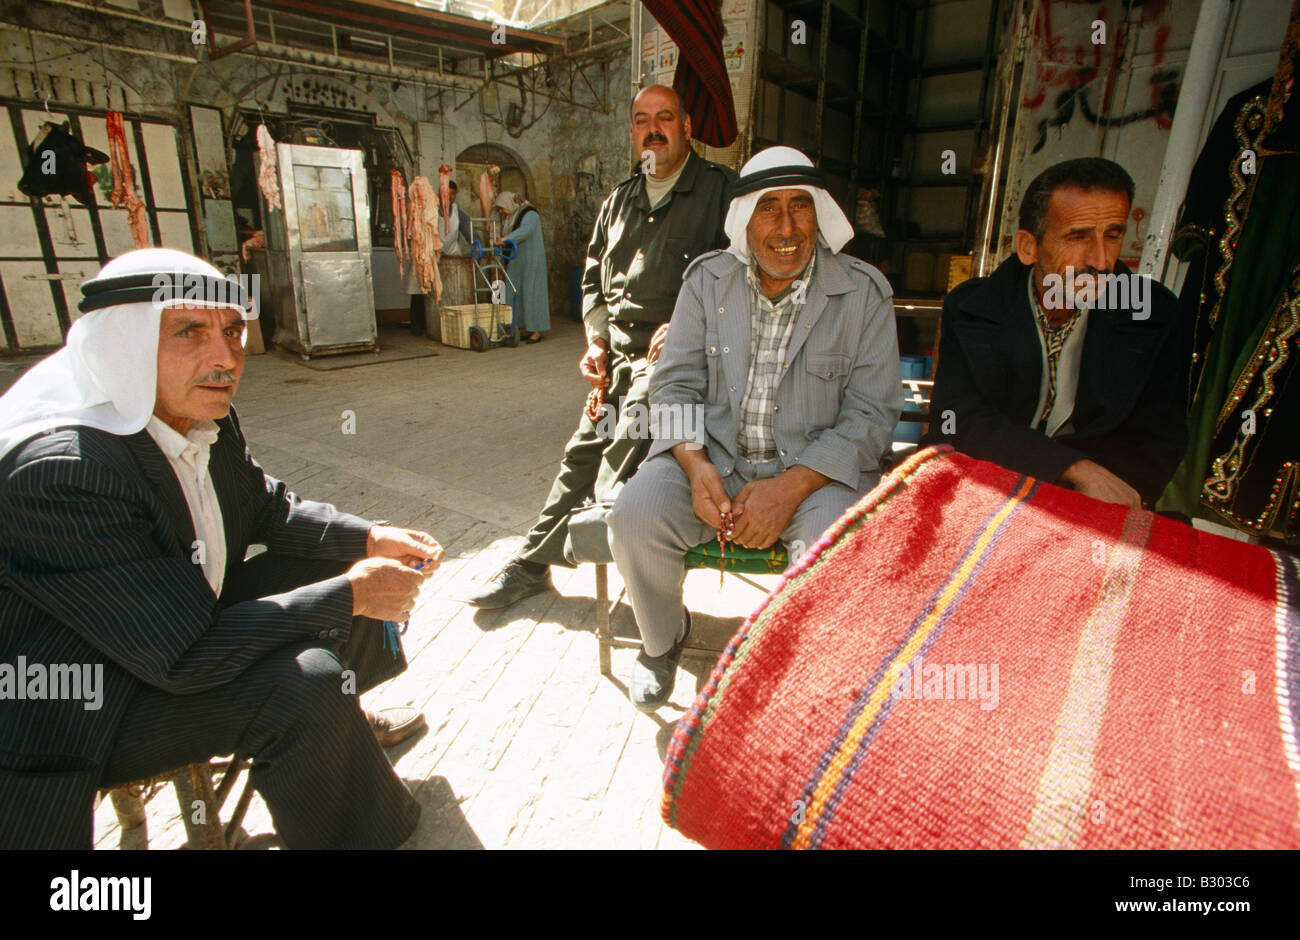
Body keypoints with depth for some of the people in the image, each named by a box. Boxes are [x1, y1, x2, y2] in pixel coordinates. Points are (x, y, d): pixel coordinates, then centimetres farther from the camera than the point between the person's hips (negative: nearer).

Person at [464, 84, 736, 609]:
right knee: (584, 450, 6)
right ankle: (530, 562, 15)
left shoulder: (720, 190, 3)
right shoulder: (619, 202, 22)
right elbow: (594, 279, 25)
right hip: (620, 355, 6)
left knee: (627, 447, -26)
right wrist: (596, 341, 8)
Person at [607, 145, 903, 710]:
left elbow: (871, 414, -6)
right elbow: (673, 385, 3)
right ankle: (663, 638, 10)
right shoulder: (708, 279, 5)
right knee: (635, 514, -24)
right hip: (712, 456, 2)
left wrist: (790, 488, -20)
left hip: (815, 468, -1)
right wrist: (694, 465, -17)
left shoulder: (863, 293, -2)